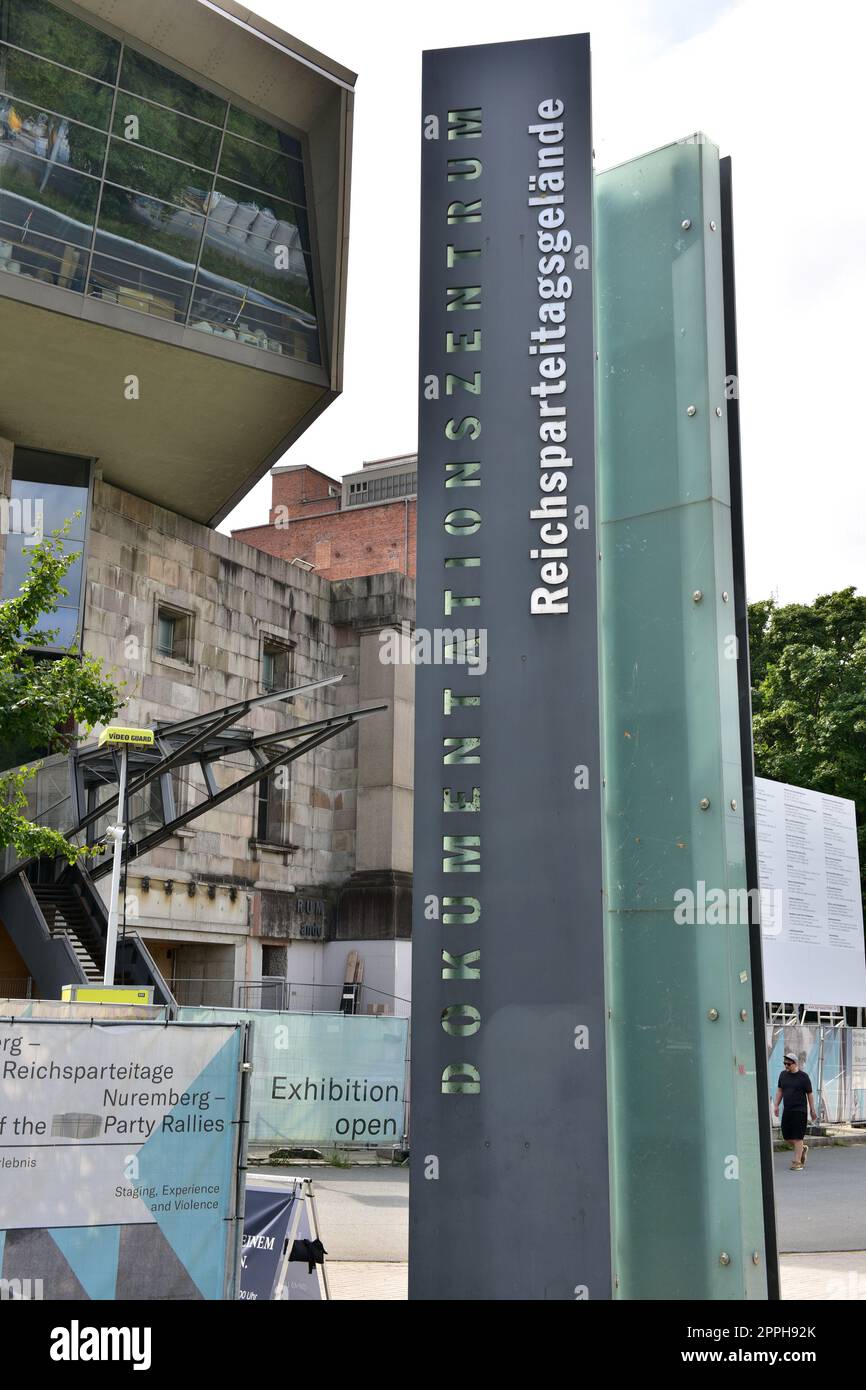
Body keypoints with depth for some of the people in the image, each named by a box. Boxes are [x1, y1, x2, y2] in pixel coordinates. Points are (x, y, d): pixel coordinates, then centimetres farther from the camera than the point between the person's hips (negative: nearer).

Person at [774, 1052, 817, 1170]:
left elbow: (809, 1094, -1)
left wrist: (812, 1110, -1)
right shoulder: (783, 1075, 9)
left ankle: (797, 1162, 0)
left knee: (797, 1137, -6)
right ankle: (803, 1149, 32)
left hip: (799, 1110, -5)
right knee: (787, 1136, 7)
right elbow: (780, 1091, 17)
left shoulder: (803, 1076, -5)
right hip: (787, 1110, 5)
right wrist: (776, 1105, 11)